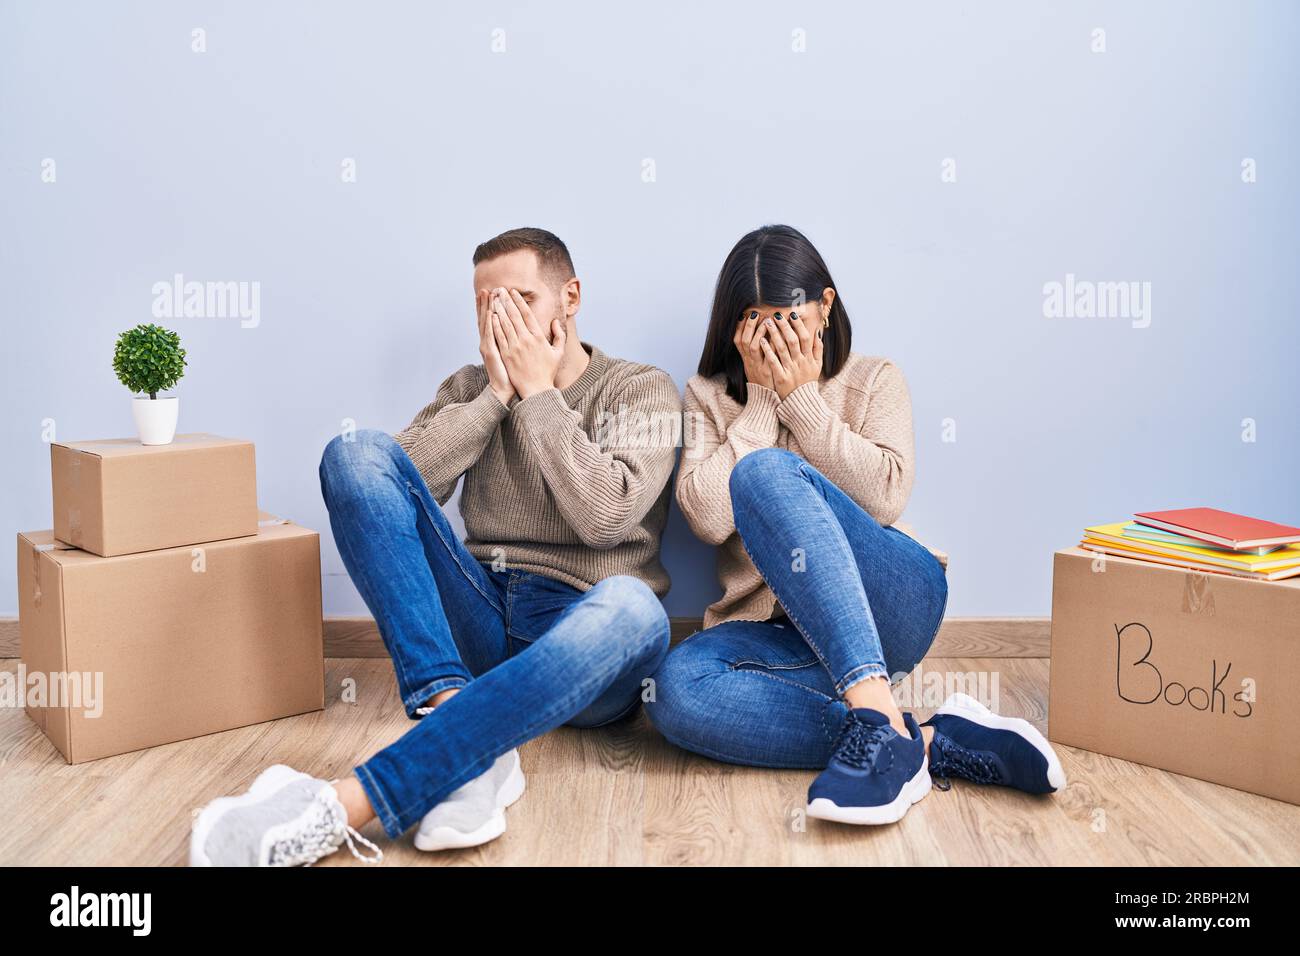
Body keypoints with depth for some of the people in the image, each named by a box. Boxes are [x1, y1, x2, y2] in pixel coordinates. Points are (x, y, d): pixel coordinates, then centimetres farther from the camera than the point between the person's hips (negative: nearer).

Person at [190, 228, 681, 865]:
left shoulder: (642, 389, 7)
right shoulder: (472, 387, 19)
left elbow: (604, 513, -12)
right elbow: (406, 480, 1)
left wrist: (539, 394, -4)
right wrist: (496, 393, -2)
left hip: (579, 638, -3)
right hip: (482, 619, 3)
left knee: (630, 607, -41)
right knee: (355, 453, -16)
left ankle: (346, 807, -46)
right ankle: (464, 732, -35)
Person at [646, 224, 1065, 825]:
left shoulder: (874, 381, 12)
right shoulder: (708, 397, 14)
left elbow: (884, 498, -6)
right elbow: (708, 518, -5)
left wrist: (802, 398, -5)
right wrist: (761, 399, -2)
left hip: (889, 606, -2)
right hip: (777, 632, 2)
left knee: (764, 473, -30)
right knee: (677, 691, -34)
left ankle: (876, 718, -42)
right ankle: (931, 743, -33)